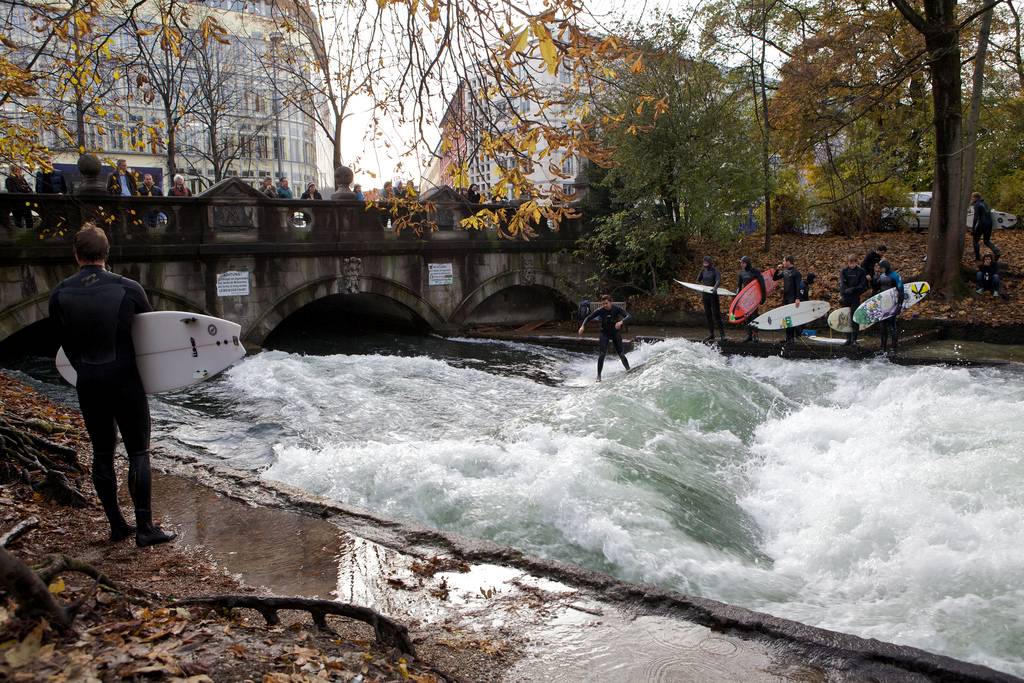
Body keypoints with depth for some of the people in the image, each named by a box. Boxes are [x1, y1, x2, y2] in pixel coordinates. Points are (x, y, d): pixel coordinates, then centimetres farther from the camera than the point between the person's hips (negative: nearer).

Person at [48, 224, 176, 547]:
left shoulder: (59, 295, -1)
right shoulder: (128, 288, -9)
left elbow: (68, 345, 5)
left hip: (88, 383, 3)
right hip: (125, 379, -3)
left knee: (102, 453, 12)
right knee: (138, 452, 4)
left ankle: (117, 525, 19)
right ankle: (144, 527, 3)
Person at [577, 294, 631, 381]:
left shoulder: (616, 309, -13)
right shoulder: (600, 311, -12)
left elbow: (628, 316, -21)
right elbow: (589, 318, -8)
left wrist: (621, 321, -41)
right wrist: (582, 326, -24)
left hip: (615, 333, 1)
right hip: (605, 333, -1)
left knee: (621, 354, -1)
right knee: (603, 354, -14)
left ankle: (629, 370, 17)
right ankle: (599, 375, -10)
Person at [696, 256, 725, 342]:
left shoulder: (715, 271, -7)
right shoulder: (703, 271, 10)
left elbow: (718, 281, -21)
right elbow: (698, 280, 19)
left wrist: (715, 288, -38)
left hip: (713, 295, -6)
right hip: (705, 295, 6)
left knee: (716, 314, -9)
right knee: (707, 315, 8)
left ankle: (722, 334, -6)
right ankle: (711, 335, 14)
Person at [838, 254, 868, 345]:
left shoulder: (861, 271, 0)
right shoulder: (844, 271, 6)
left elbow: (863, 286, -3)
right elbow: (842, 284, -4)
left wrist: (852, 290, -14)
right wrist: (842, 294, -18)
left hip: (855, 298, -3)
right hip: (846, 298, 3)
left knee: (854, 319, -6)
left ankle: (854, 339, -3)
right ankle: (848, 339, 16)